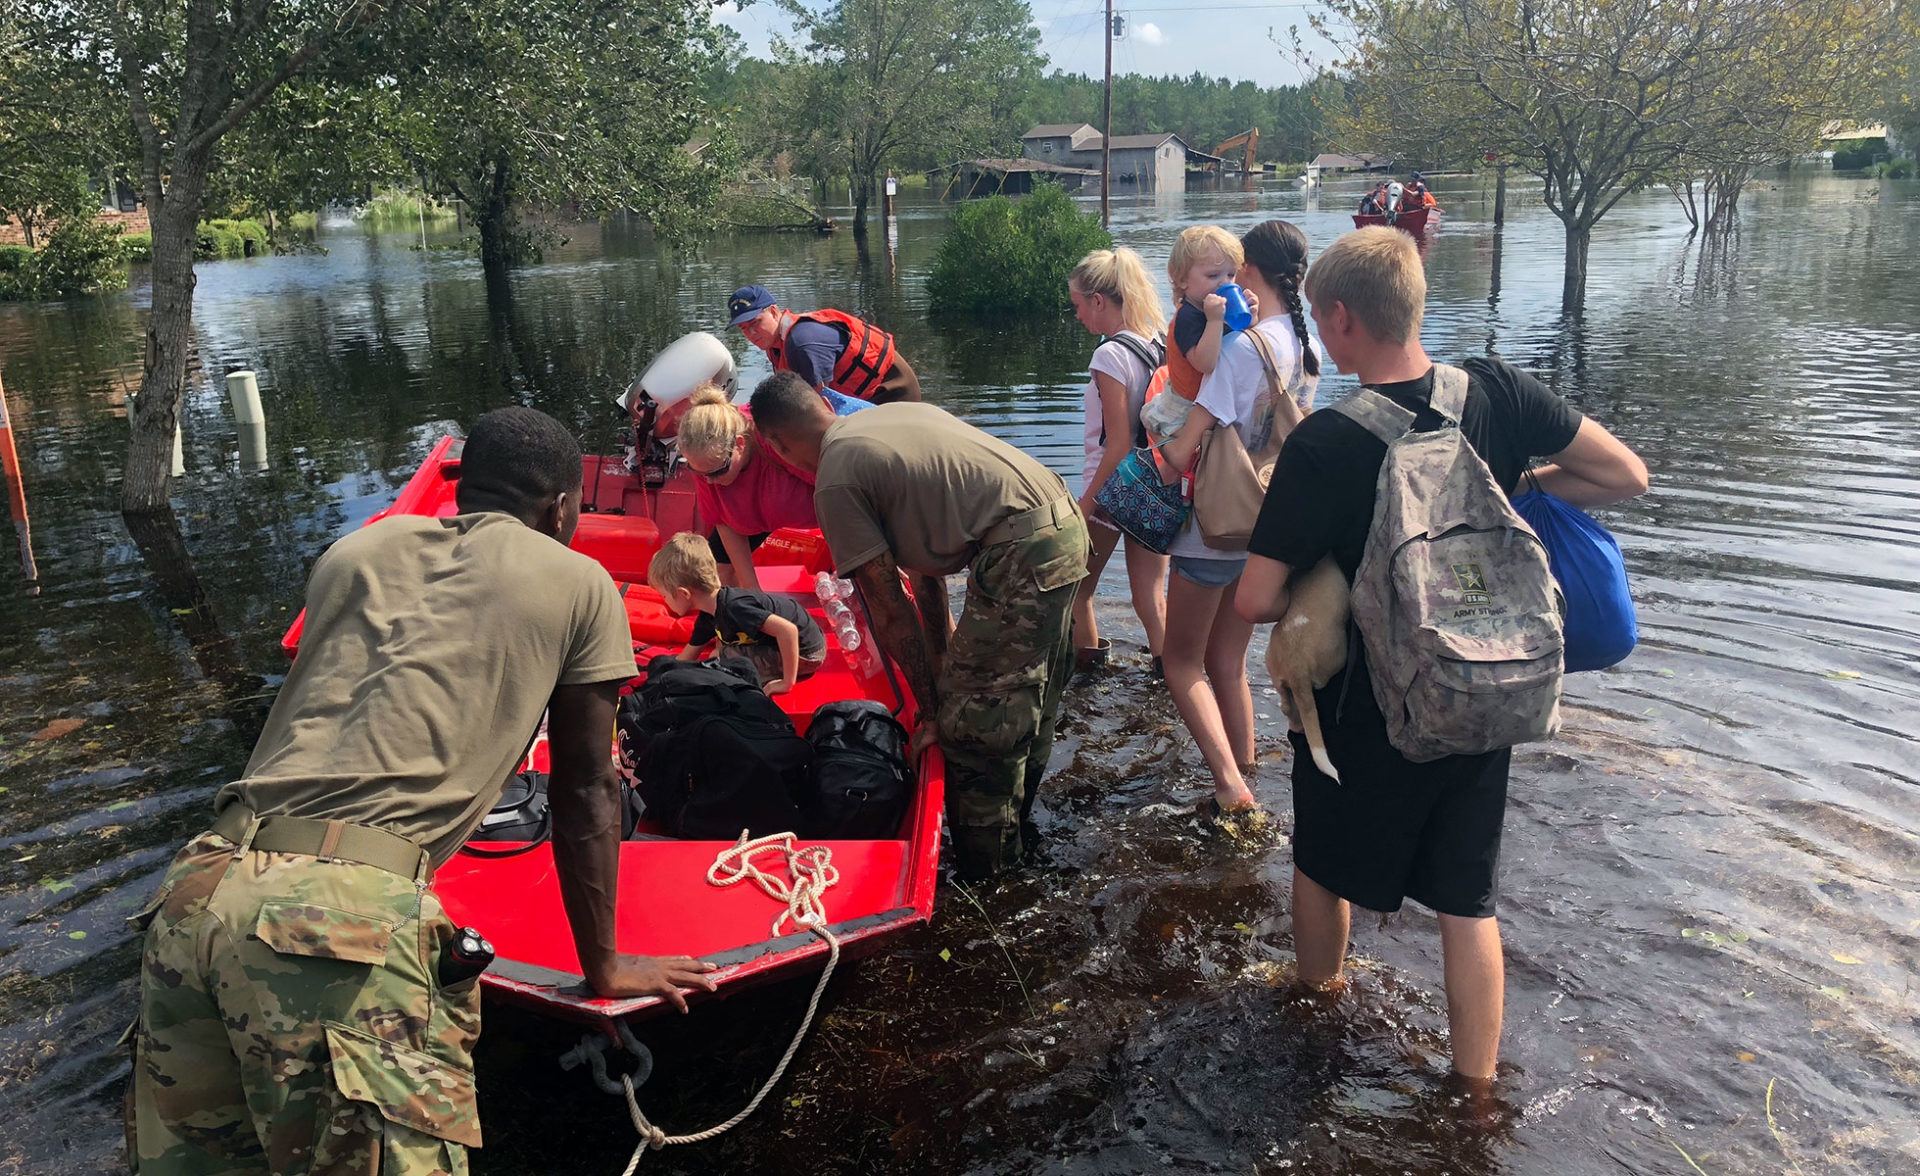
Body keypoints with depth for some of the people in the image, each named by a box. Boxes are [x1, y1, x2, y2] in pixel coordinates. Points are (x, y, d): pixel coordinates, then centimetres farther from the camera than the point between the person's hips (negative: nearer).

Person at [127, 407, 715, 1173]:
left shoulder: (358, 549, 24)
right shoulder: (579, 583, 13)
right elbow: (584, 793, 18)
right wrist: (603, 968, 29)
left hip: (193, 892, 6)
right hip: (343, 914, -6)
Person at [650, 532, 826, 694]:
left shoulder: (733, 607, -30)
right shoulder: (708, 617, 1)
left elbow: (788, 629, -36)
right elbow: (685, 659, 15)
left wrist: (788, 682, -31)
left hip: (803, 651, -10)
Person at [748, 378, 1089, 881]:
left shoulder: (835, 482, -5)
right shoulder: (893, 413, 21)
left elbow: (890, 613, -2)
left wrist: (931, 707, 8)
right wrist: (942, 653, 28)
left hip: (1020, 552, -10)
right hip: (1066, 519, 10)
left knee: (973, 722, 3)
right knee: (1026, 701, 24)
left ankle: (983, 875, 18)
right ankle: (1016, 828, 42)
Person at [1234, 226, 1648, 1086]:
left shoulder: (1322, 445, -23)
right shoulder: (1496, 393, -11)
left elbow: (1256, 600, -23)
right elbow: (1625, 476, -1)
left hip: (1365, 705, -4)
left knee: (1322, 865, 22)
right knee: (1467, 901, 16)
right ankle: (1476, 1091, 25)